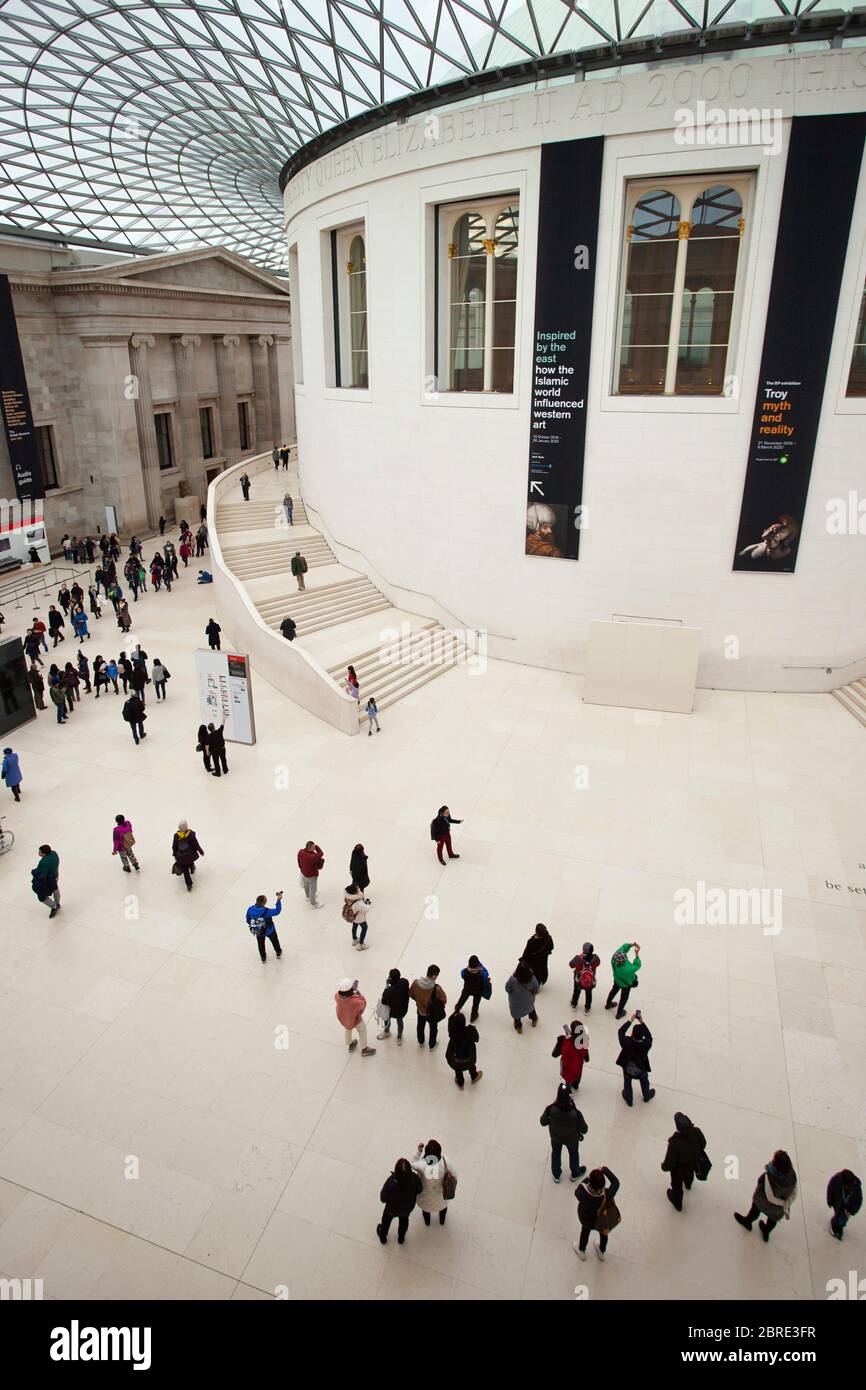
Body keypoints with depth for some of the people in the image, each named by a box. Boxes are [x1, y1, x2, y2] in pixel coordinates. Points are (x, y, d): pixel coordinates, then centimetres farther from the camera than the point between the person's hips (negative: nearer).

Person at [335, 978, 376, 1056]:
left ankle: (350, 1045, 61)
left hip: (342, 1017, 4)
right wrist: (359, 994, -26)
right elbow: (363, 1005, -24)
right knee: (362, 1031, 27)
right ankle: (364, 1050, 47)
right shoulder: (355, 1002, -47)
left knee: (347, 1029, 35)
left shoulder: (337, 996, -34)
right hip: (354, 1019, -4)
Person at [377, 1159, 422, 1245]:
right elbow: (419, 1190, -16)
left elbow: (383, 1199, -24)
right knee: (404, 1220, 36)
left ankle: (383, 1237, 61)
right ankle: (401, 1238, 63)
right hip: (408, 1208, 2)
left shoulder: (390, 1183, -45)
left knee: (386, 1220, 33)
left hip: (392, 1209, -2)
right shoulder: (414, 1179, -40)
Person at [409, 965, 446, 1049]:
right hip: (433, 1013, -3)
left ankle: (420, 1042, 56)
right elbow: (444, 1000, -20)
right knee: (433, 1028, 27)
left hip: (420, 1010, 3)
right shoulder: (437, 988, -38)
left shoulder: (416, 982, -28)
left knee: (420, 1026, 32)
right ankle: (432, 1046, 49)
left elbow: (411, 994, -8)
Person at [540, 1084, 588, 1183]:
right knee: (573, 1153, 31)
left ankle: (556, 1175, 54)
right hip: (571, 1138, -1)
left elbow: (543, 1122, -18)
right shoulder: (575, 1113, -40)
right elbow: (584, 1130, -25)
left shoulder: (551, 1109, -37)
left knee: (555, 1153, 32)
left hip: (555, 1136, 1)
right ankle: (575, 1174, 57)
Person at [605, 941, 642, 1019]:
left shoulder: (614, 957, -38)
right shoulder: (627, 969, -49)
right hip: (626, 984, -5)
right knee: (624, 998, 25)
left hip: (617, 979, 5)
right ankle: (619, 1013, 49)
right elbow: (637, 966, -28)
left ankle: (608, 1004, 60)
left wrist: (631, 944, -36)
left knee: (614, 990, 33)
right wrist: (637, 955, -31)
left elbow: (623, 947, -24)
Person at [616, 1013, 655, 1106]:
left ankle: (629, 1099, 53)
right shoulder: (646, 1044, -37)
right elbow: (649, 1035, -17)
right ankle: (647, 1096, 60)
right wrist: (642, 1022, -20)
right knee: (644, 1082, 33)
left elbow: (621, 1031, -20)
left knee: (627, 1083, 30)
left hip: (627, 1069, 0)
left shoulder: (626, 1042, -37)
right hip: (641, 1070, 0)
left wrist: (630, 1020, -20)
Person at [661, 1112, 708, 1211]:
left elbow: (670, 1161, -30)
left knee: (677, 1186, 29)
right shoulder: (696, 1132, -35)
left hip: (679, 1169, -4)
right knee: (689, 1175, 40)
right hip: (693, 1164, 4)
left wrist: (664, 1166, -7)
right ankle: (688, 1185, 74)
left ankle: (677, 1204, 57)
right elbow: (703, 1144, -10)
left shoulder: (675, 1142, -46)